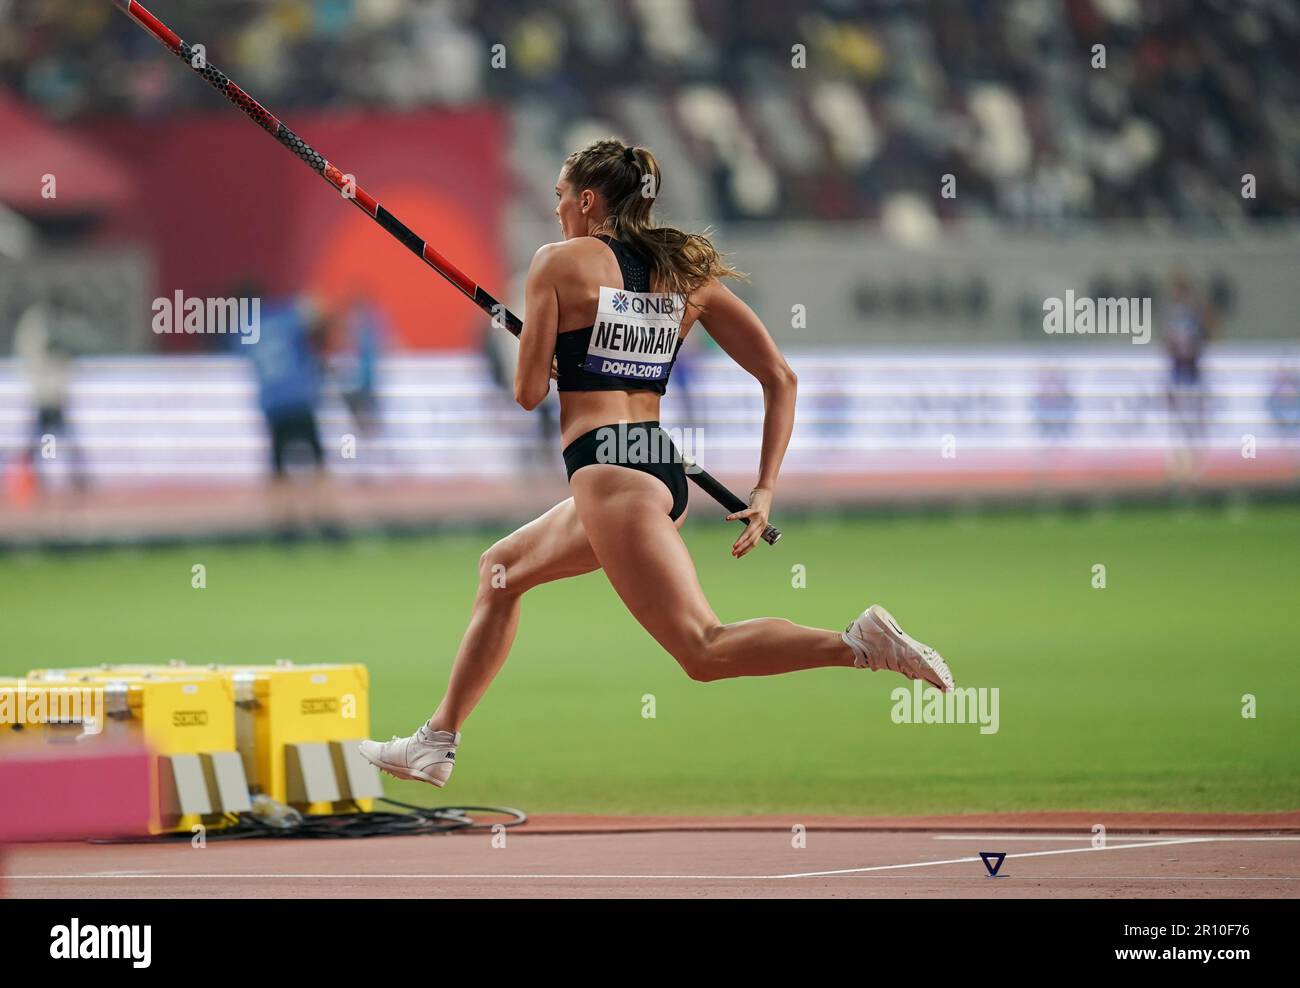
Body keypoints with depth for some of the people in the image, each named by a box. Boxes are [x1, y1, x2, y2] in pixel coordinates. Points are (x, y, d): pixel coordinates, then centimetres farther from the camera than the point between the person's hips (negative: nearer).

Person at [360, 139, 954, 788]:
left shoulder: (559, 261, -1)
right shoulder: (686, 271, 14)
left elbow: (529, 393, 0)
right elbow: (780, 378, 9)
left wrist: (539, 357, 23)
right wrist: (765, 492, 10)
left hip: (608, 470, -9)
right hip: (665, 467, 9)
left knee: (704, 651, -16)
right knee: (501, 570, 26)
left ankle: (858, 644, -33)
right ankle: (436, 744, 27)